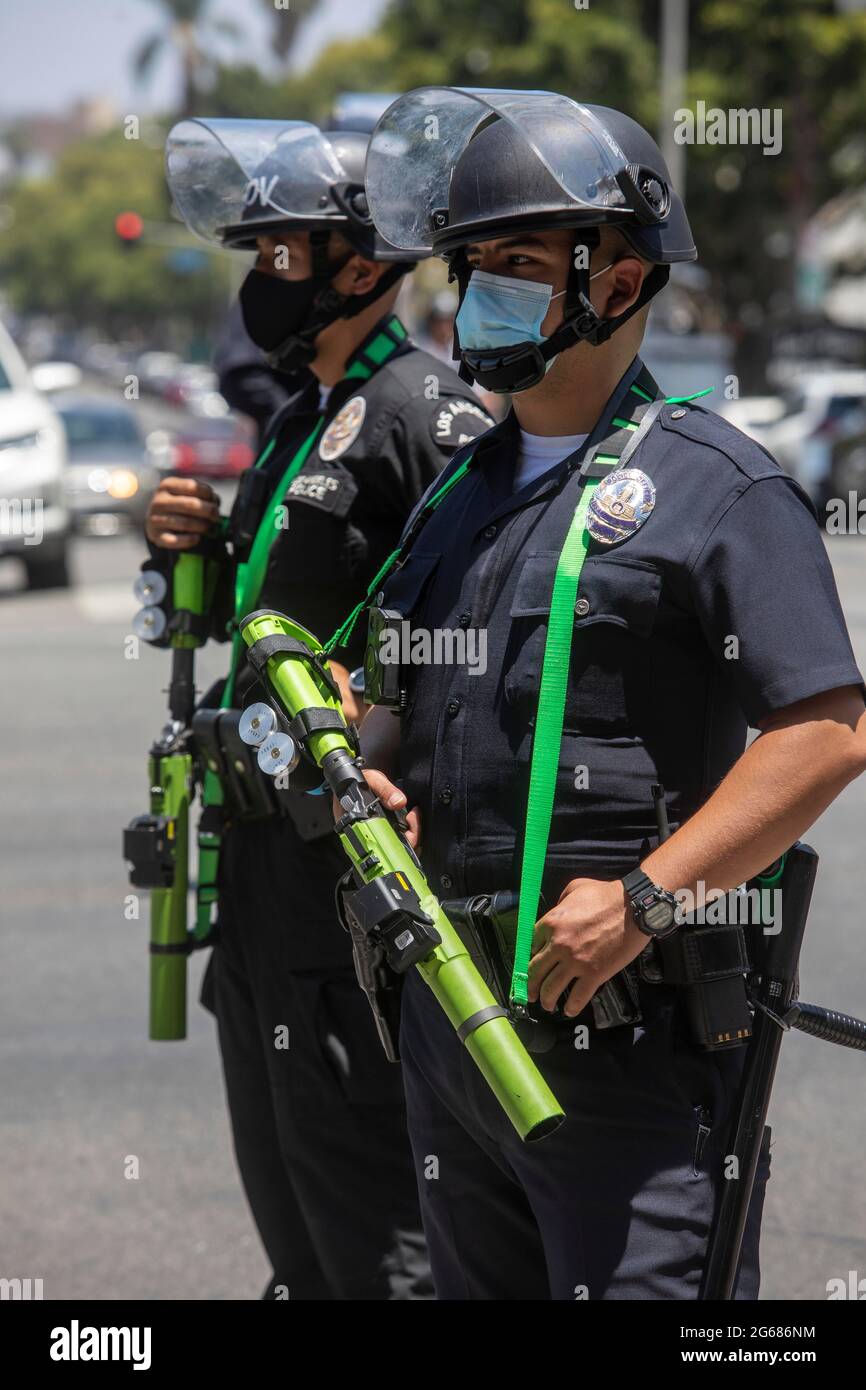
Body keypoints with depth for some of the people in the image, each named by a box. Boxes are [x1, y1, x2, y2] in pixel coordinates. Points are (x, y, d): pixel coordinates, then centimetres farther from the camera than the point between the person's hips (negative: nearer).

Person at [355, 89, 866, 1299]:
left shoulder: (715, 484, -8)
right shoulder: (466, 485, 17)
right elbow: (405, 691, 27)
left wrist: (645, 898, -21)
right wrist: (367, 774, 4)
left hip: (624, 1020, -8)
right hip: (449, 1006, 8)